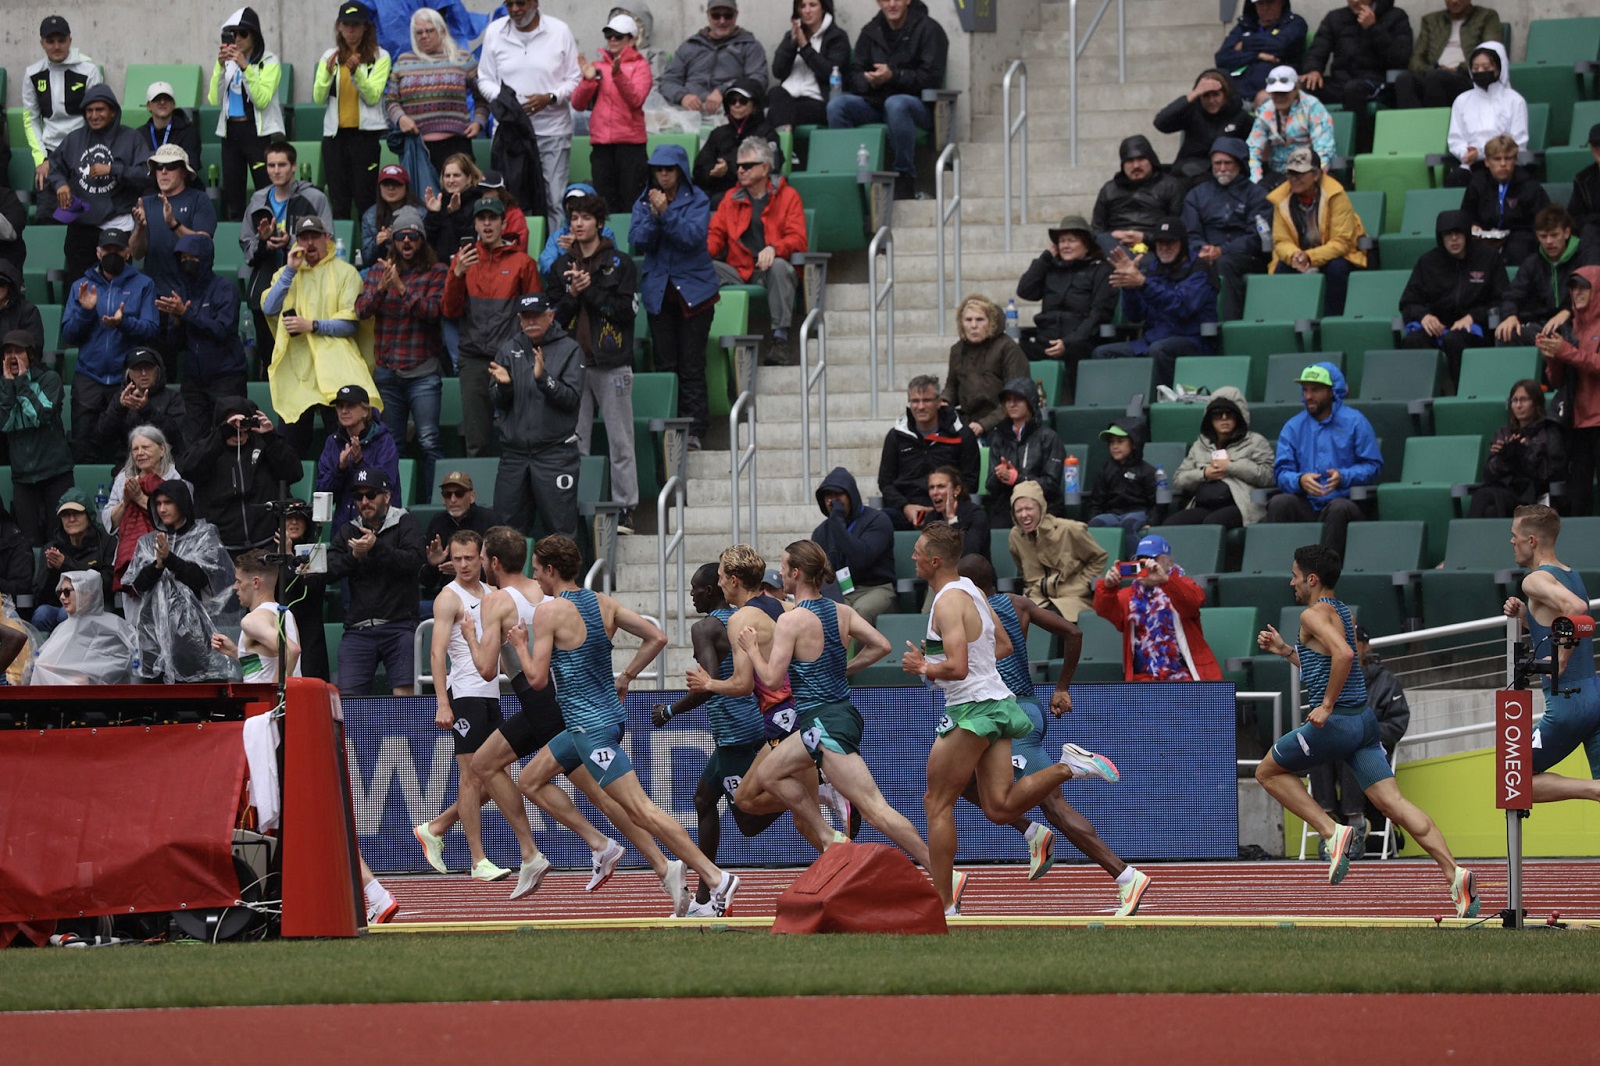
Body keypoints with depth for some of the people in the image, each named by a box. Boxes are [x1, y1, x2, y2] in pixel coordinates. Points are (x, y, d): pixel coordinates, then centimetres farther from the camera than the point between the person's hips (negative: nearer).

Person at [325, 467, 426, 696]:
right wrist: (353, 556, -11)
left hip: (399, 627, -3)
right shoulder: (347, 531, 16)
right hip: (358, 629, 3)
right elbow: (329, 572, 6)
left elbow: (414, 559, -13)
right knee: (347, 697, -7)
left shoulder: (405, 525, 6)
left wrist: (377, 547, -25)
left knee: (403, 694, -13)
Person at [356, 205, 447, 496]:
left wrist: (401, 287, -22)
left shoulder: (436, 272, 2)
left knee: (429, 441, -9)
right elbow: (361, 309, -1)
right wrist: (382, 287, -18)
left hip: (423, 371, -4)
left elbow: (433, 310, -12)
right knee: (389, 442, 8)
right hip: (386, 371, 4)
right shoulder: (377, 271, 11)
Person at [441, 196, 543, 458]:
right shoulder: (463, 259, 10)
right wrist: (457, 274, -11)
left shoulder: (522, 262, 5)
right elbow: (450, 311, 5)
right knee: (477, 440, 2)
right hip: (474, 359, 2)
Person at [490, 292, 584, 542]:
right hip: (514, 453, 4)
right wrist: (503, 385, -13)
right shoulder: (510, 351, 13)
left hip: (555, 453, -4)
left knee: (561, 528, -7)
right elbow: (497, 401, 9)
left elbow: (572, 398, -8)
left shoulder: (569, 350, 2)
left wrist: (543, 378, -22)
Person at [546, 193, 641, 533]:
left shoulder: (620, 264, 3)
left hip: (611, 363, -3)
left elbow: (627, 310, -7)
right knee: (574, 442, 2)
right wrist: (572, 294, -10)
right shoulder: (561, 266, 13)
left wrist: (590, 290, -12)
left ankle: (624, 508, -1)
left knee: (620, 441, -3)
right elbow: (554, 316, 8)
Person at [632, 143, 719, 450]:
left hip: (693, 290, -3)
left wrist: (666, 213, -25)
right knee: (665, 363, 1)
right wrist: (653, 215, -19)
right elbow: (638, 242, -4)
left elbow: (694, 236, -16)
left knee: (692, 365, -5)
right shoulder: (644, 202, 7)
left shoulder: (697, 200, -2)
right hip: (658, 292, 3)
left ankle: (694, 429, -4)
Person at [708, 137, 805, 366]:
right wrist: (703, 250, -11)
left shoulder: (787, 196, 7)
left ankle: (780, 337, -40)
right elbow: (715, 235, 14)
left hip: (768, 270, -3)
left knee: (779, 266, -39)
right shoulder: (731, 199, 19)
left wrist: (773, 249, -26)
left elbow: (798, 239, -4)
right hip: (738, 273, 3)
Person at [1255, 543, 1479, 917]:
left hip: (1336, 722, -8)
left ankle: (1334, 833, 0)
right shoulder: (1343, 613, 20)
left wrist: (1327, 705, -21)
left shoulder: (1315, 614, -9)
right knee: (1393, 802, -1)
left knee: (1268, 772, 14)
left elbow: (1343, 654, -28)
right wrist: (1285, 650, 30)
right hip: (1363, 719, 8)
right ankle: (1453, 872, -16)